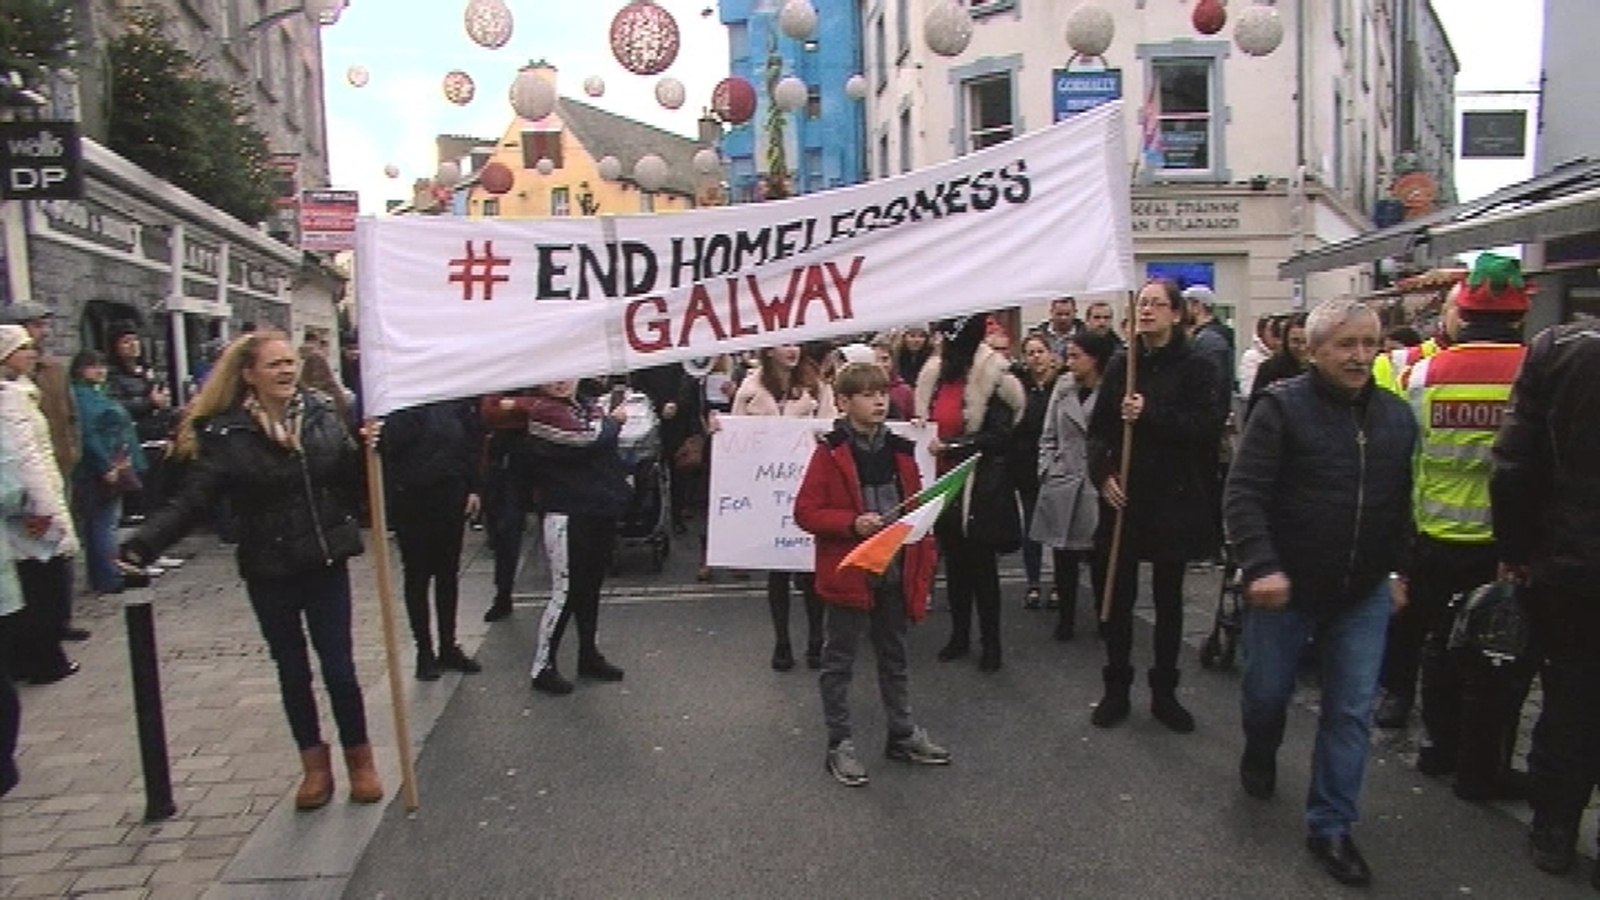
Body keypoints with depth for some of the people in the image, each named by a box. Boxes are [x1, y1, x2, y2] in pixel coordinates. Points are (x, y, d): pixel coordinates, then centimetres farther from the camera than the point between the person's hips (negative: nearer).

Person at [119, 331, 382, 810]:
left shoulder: (323, 416, -2)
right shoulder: (226, 434, -8)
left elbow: (353, 482, 2)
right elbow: (192, 500, -11)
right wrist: (142, 544, -23)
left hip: (326, 564, 0)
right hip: (268, 572, 0)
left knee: (339, 668, 4)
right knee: (292, 671, 14)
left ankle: (360, 759, 23)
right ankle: (315, 764, 30)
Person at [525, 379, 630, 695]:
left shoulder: (585, 407, 12)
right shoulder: (543, 411, -11)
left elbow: (608, 444, 17)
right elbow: (588, 440, -21)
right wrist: (613, 420, -3)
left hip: (599, 509, 8)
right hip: (567, 514, -8)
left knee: (591, 586, 17)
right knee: (565, 591, -3)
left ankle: (589, 655, 30)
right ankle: (542, 666, 9)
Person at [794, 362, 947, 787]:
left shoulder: (900, 450, 6)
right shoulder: (830, 453, -10)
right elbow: (805, 511, -12)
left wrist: (925, 563, 6)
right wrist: (852, 523, -24)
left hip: (895, 571, 5)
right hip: (849, 572, -5)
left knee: (894, 657, 18)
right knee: (839, 660, 7)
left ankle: (903, 734, 32)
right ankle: (839, 743, 19)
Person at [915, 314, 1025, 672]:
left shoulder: (993, 380, -13)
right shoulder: (936, 377, 7)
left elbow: (1000, 436, -18)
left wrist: (951, 445, -22)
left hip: (980, 488, -6)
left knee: (981, 565, 3)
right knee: (954, 561, 14)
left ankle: (991, 642, 16)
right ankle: (959, 634, 28)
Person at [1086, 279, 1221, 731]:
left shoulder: (1196, 368, -4)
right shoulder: (1121, 367, 7)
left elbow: (1208, 427, -15)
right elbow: (1098, 428, 7)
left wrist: (1149, 414, -21)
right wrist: (1103, 473, -7)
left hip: (1173, 501, -2)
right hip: (1124, 498, 2)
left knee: (1169, 599, 10)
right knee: (1119, 596, 6)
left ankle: (1165, 692, 23)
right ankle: (1116, 690, 19)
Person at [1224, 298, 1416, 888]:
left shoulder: (1396, 416, 4)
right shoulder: (1283, 407, -12)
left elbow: (1404, 504, 14)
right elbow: (1243, 495, -17)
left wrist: (1399, 569, 10)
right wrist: (1261, 567, -26)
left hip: (1364, 594, 4)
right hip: (1285, 586, -3)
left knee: (1352, 712, 6)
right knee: (1266, 691, 12)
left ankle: (1330, 827, 20)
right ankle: (1261, 753, 46)